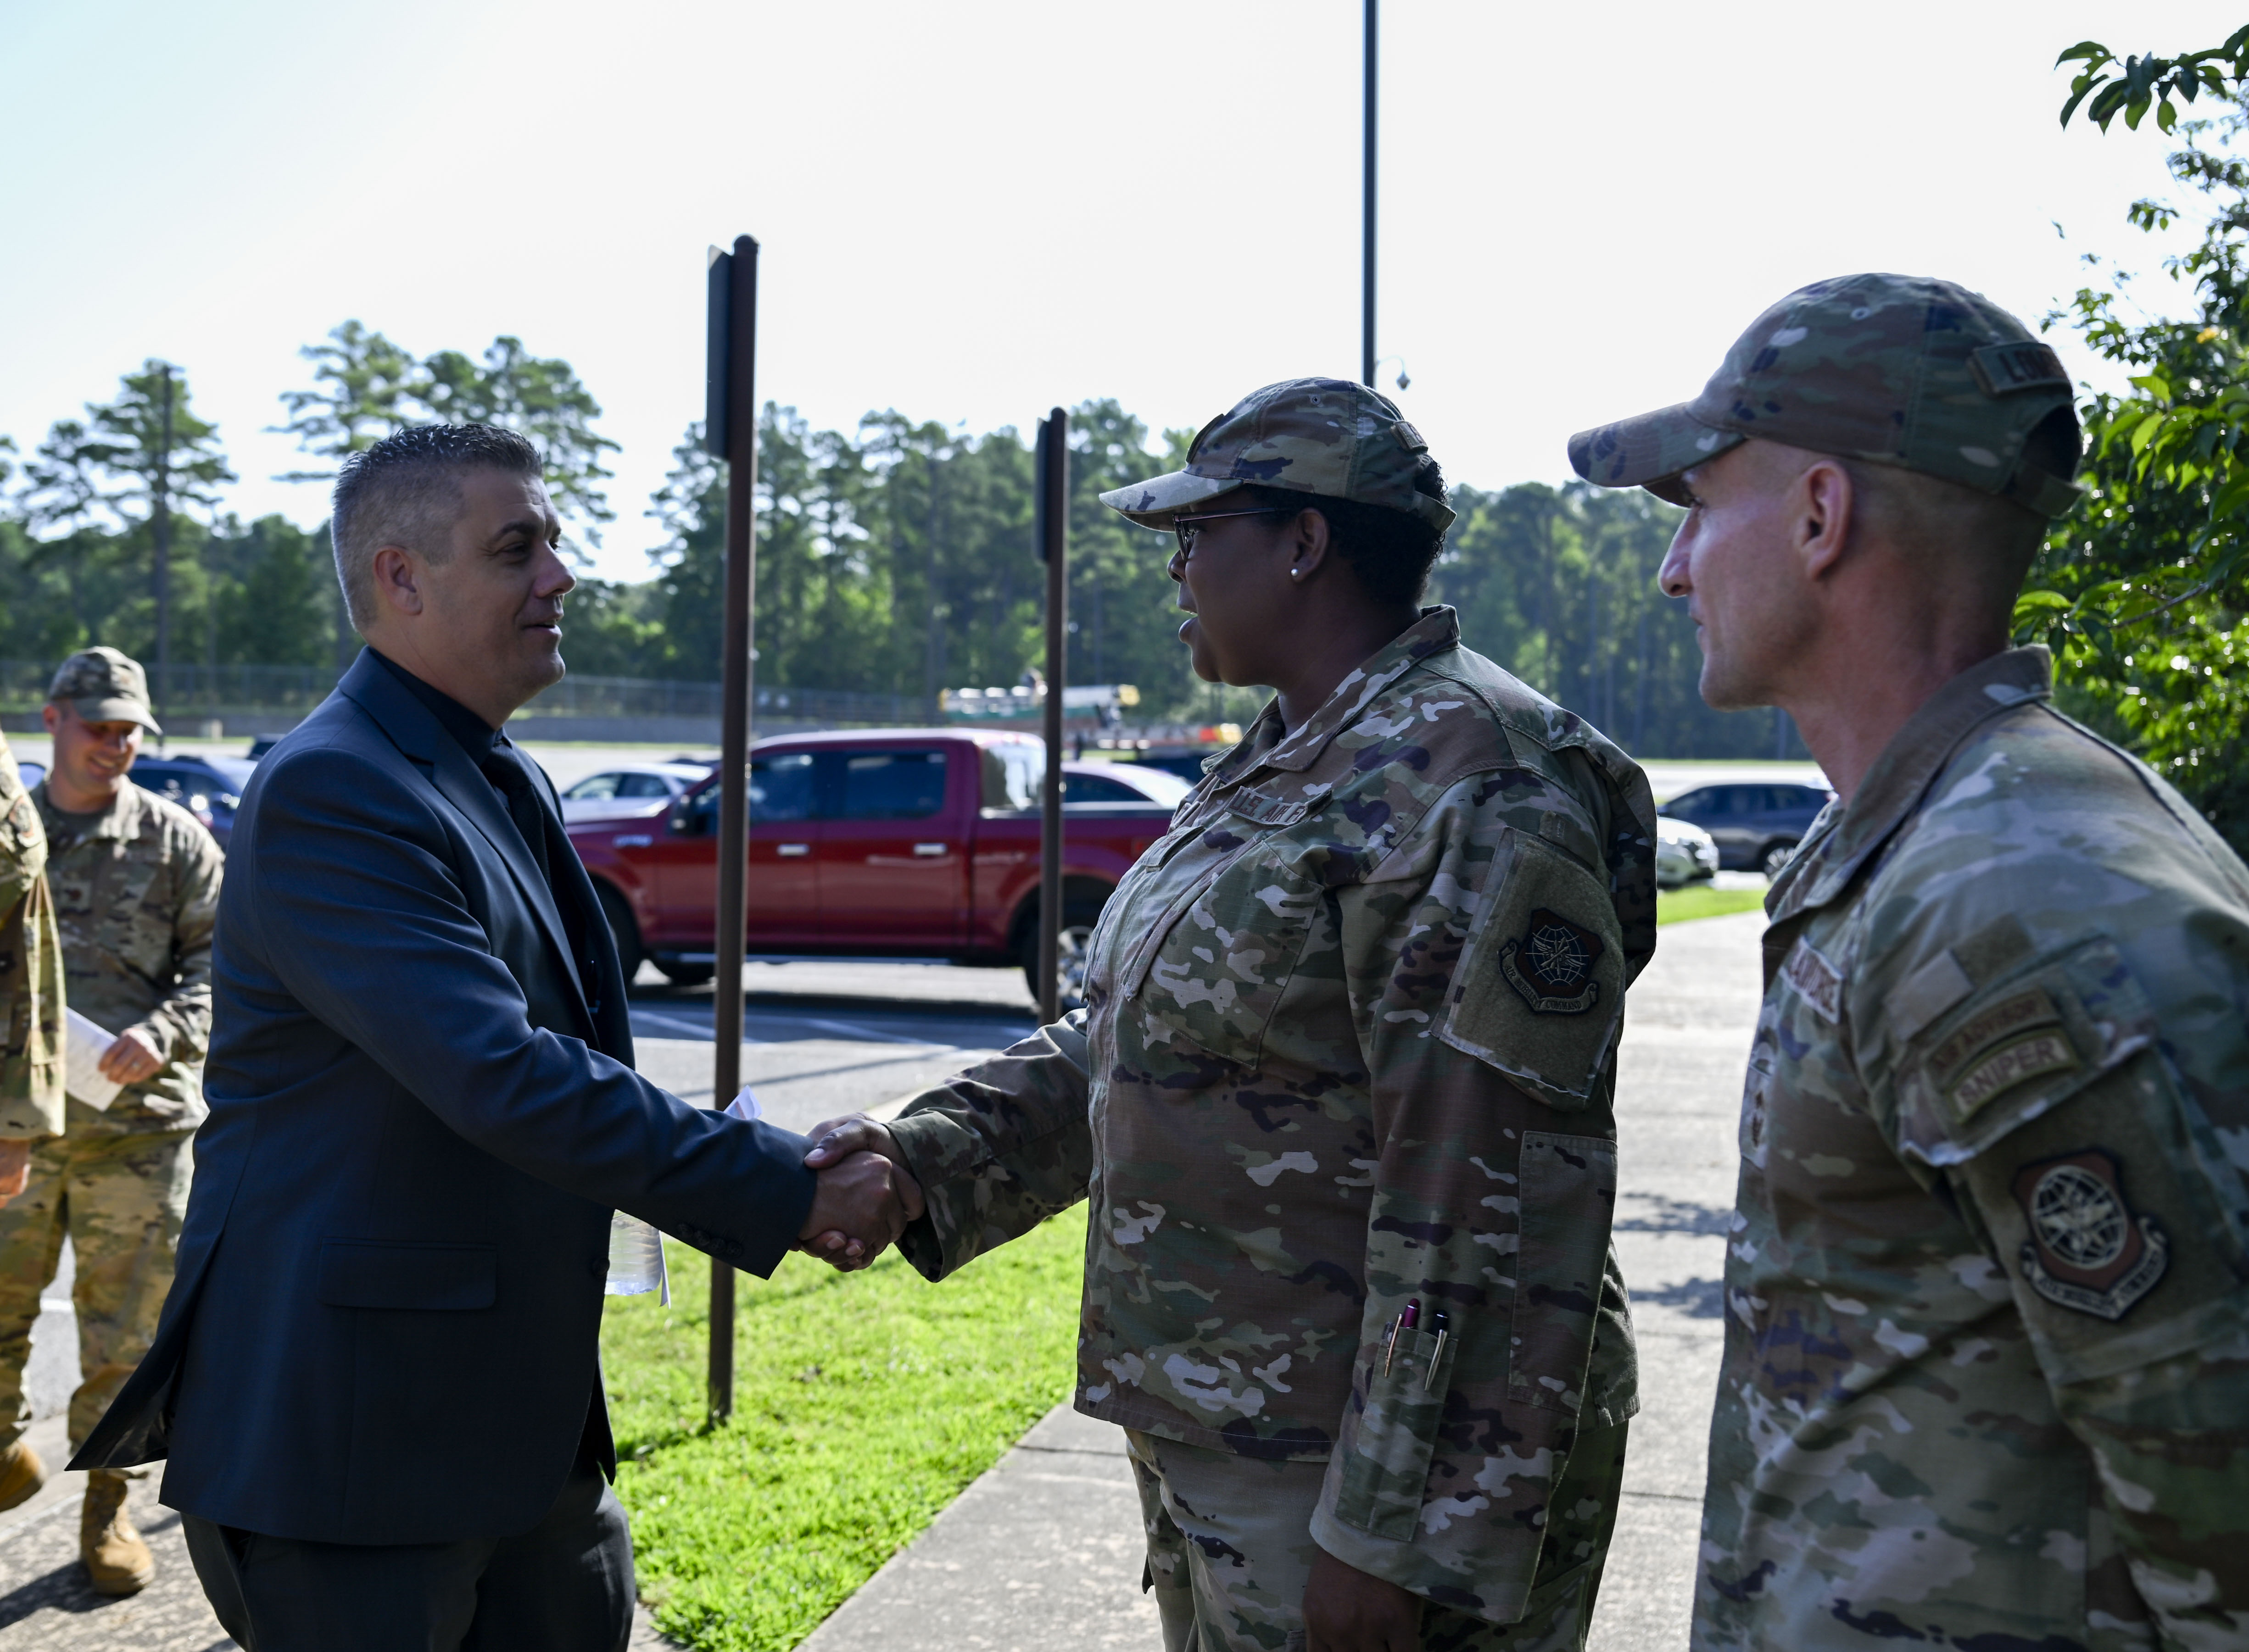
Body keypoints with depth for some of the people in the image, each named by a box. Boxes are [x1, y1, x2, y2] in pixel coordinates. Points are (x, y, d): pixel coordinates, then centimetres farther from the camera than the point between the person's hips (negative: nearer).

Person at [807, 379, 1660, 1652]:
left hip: (1373, 1471, -9)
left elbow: (1495, 1210, -25)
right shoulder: (1283, 774, 12)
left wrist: (1403, 1537, -24)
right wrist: (925, 1164, 0)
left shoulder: (1468, 794, -21)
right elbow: (1126, 1049, 14)